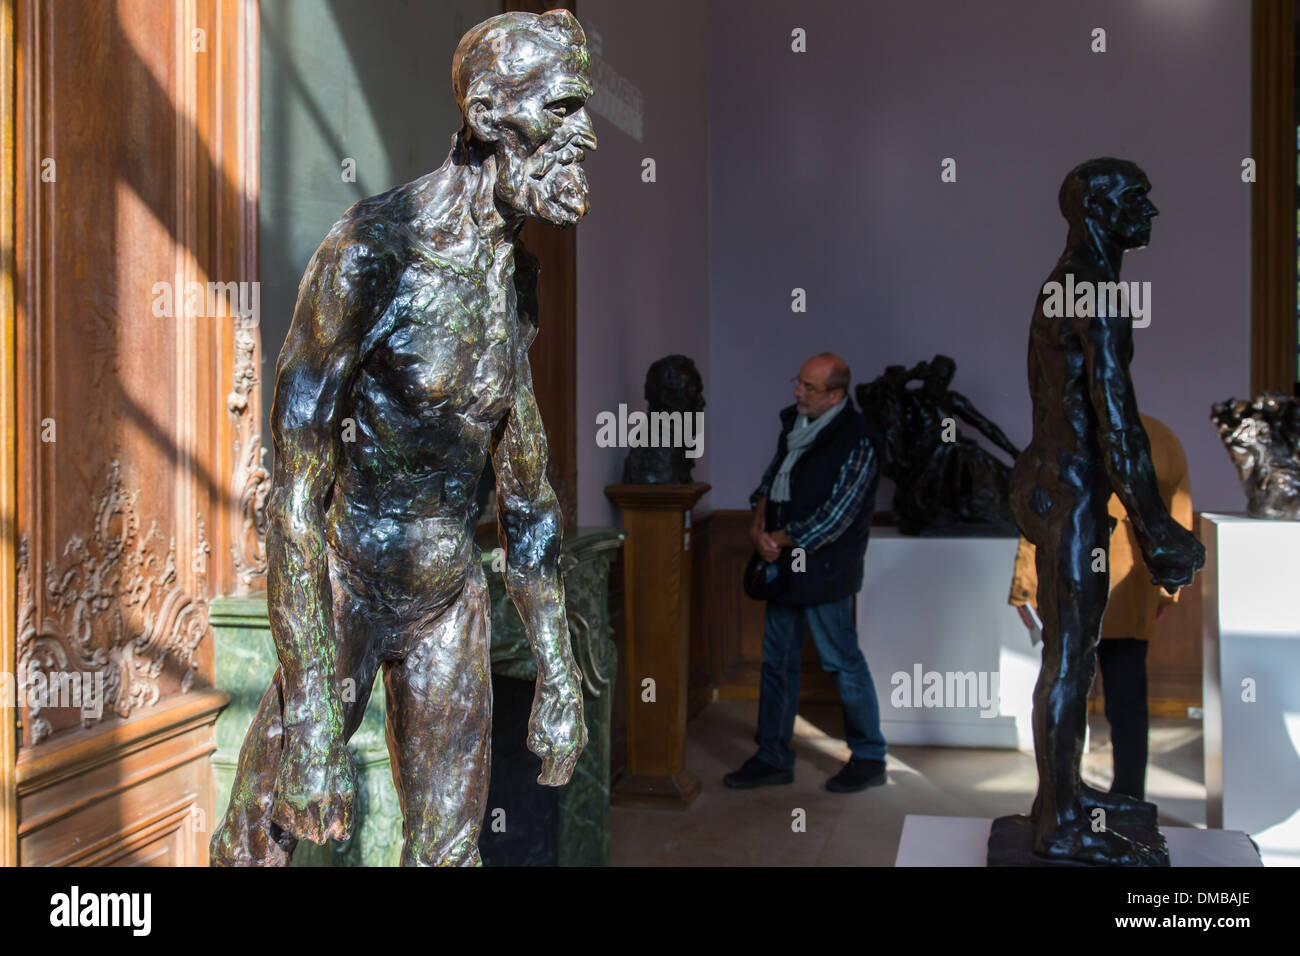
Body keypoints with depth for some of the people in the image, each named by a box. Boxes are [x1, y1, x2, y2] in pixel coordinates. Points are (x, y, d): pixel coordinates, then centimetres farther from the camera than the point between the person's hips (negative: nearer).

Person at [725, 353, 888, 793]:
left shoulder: (857, 442, -16)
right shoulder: (794, 423, 8)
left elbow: (833, 519, -18)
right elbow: (772, 476, 18)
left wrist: (779, 540, -11)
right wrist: (758, 525, 0)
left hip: (824, 570, -8)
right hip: (783, 563, 8)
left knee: (843, 663, 3)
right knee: (777, 661, 13)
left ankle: (869, 758, 19)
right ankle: (773, 758, 24)